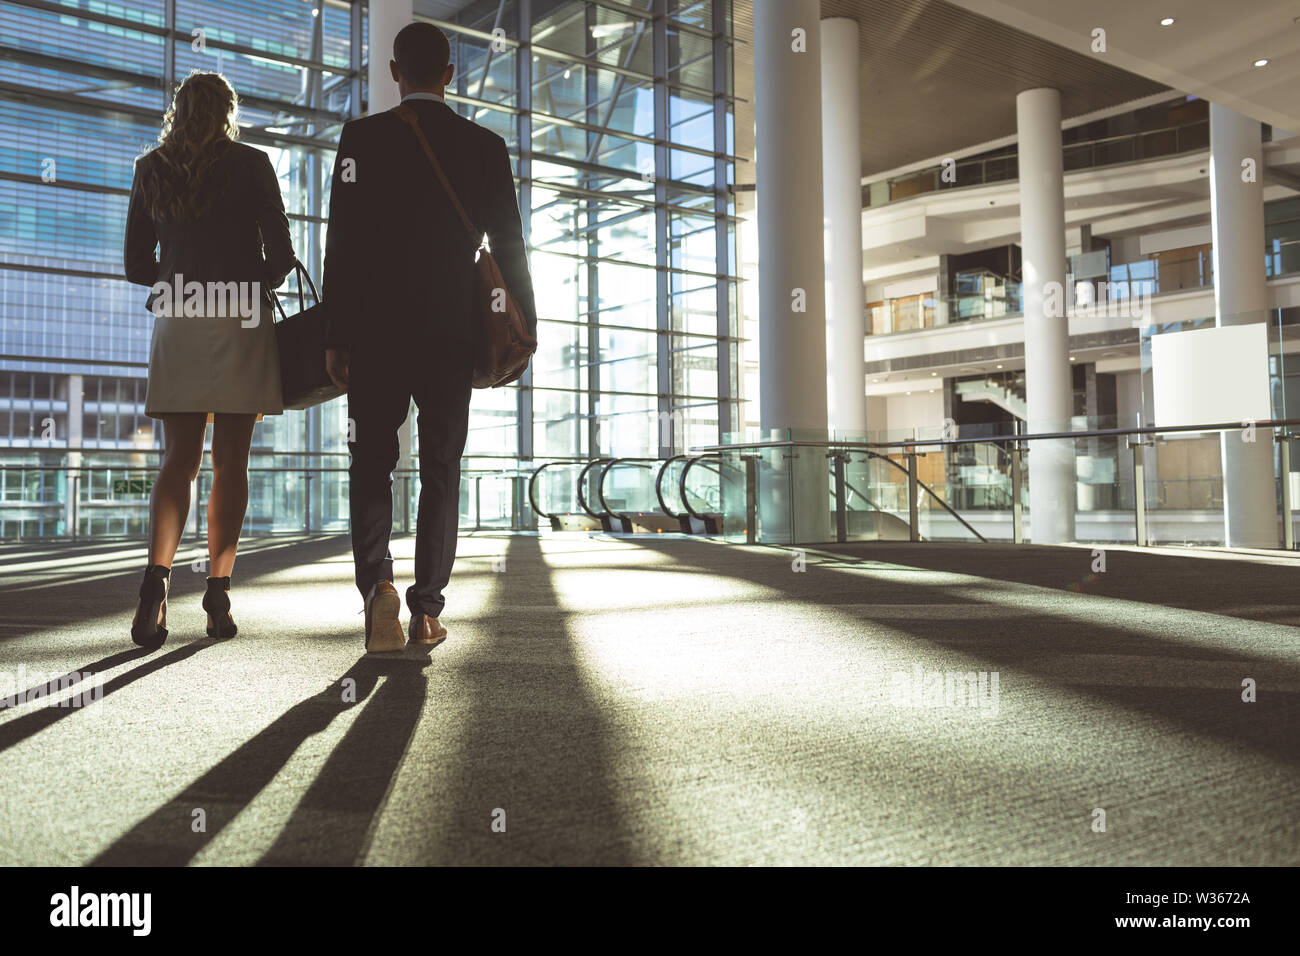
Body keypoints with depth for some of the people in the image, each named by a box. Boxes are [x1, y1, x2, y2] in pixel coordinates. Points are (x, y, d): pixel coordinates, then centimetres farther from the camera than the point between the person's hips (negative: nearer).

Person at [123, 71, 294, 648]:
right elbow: (281, 255, -2)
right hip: (242, 325, -2)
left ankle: (157, 575, -17)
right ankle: (218, 598, -1)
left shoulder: (151, 169, 11)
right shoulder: (250, 164, 2)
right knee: (230, 462, 1)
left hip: (177, 323, 2)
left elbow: (136, 264, 11)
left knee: (178, 460, 4)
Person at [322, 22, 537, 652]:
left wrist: (336, 336, -2)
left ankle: (378, 582, -14)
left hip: (376, 333, -1)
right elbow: (509, 245, 3)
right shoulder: (485, 146, 3)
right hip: (452, 336, 1)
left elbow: (342, 245, -5)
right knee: (440, 468, 8)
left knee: (372, 462, 9)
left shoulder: (361, 138, -1)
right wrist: (523, 329, 9)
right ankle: (427, 611, 8)